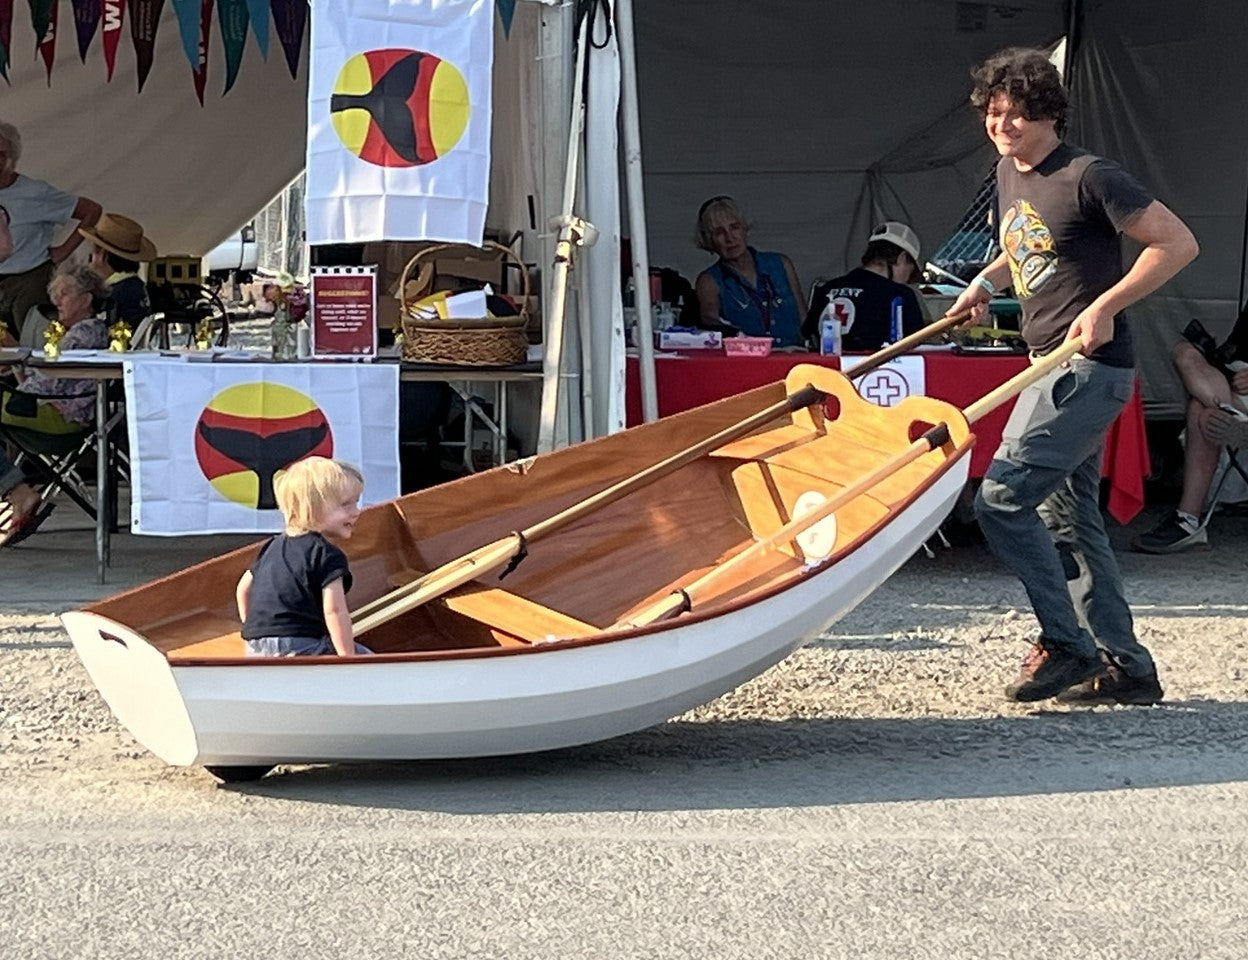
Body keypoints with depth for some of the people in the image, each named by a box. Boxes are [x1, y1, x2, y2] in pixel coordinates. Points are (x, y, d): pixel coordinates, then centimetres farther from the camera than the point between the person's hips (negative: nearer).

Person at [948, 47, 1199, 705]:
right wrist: (985, 282, 14)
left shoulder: (1088, 177, -14)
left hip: (1088, 368, -10)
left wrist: (1107, 306, -20)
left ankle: (1066, 645, -6)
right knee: (1067, 519, 11)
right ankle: (1126, 669, 16)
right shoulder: (1008, 175, 12)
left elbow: (1178, 243, -15)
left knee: (1001, 496, -15)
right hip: (1053, 367, 10)